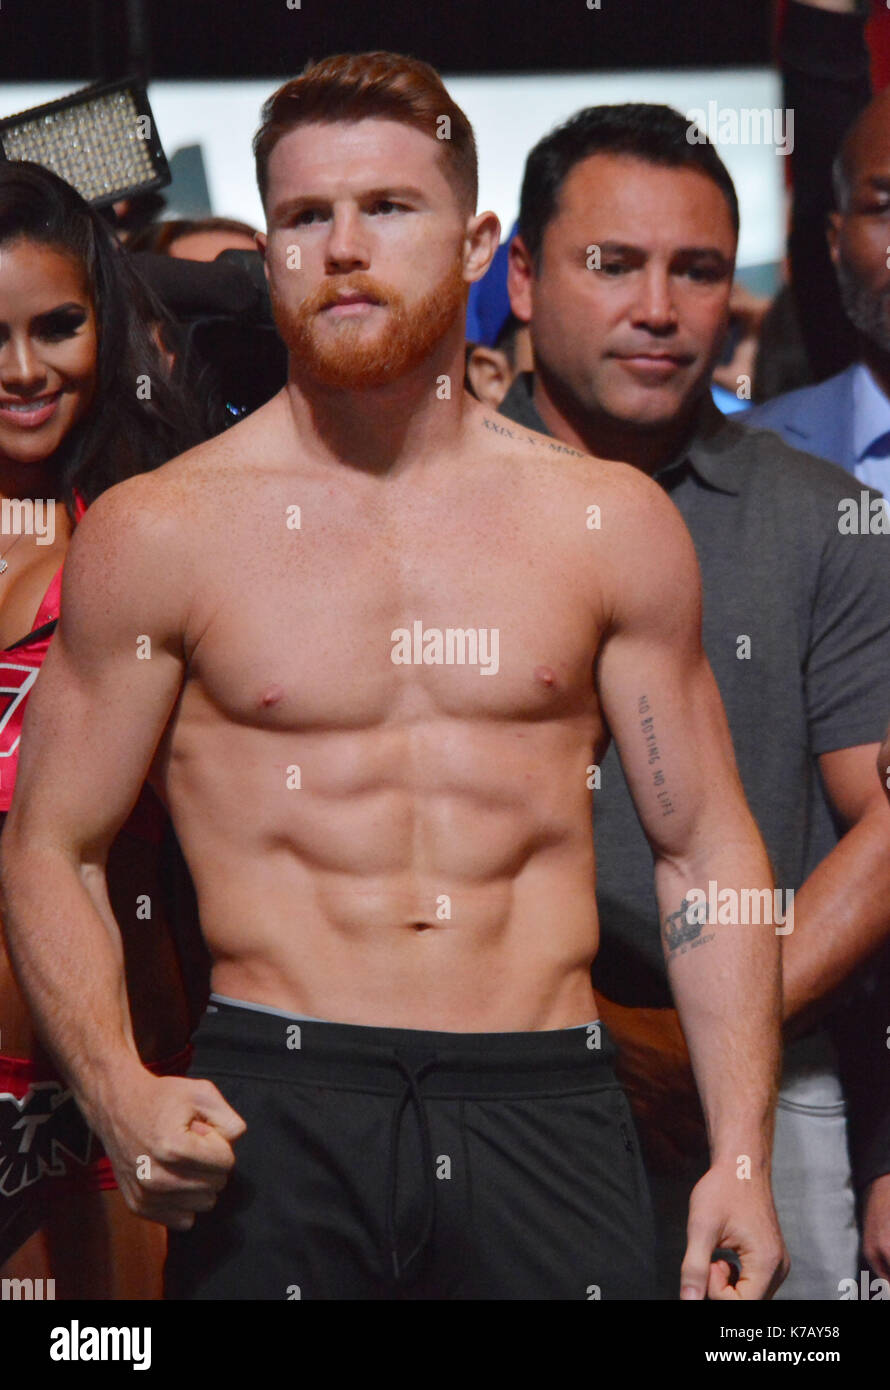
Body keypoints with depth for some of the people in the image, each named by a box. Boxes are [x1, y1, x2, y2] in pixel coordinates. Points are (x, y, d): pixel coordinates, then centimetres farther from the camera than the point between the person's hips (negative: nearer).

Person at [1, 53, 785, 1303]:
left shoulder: (611, 523, 8)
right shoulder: (157, 533, 3)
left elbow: (709, 848, 12)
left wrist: (742, 1156, 3)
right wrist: (119, 1094, -12)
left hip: (546, 1110, 1)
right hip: (274, 1107, -1)